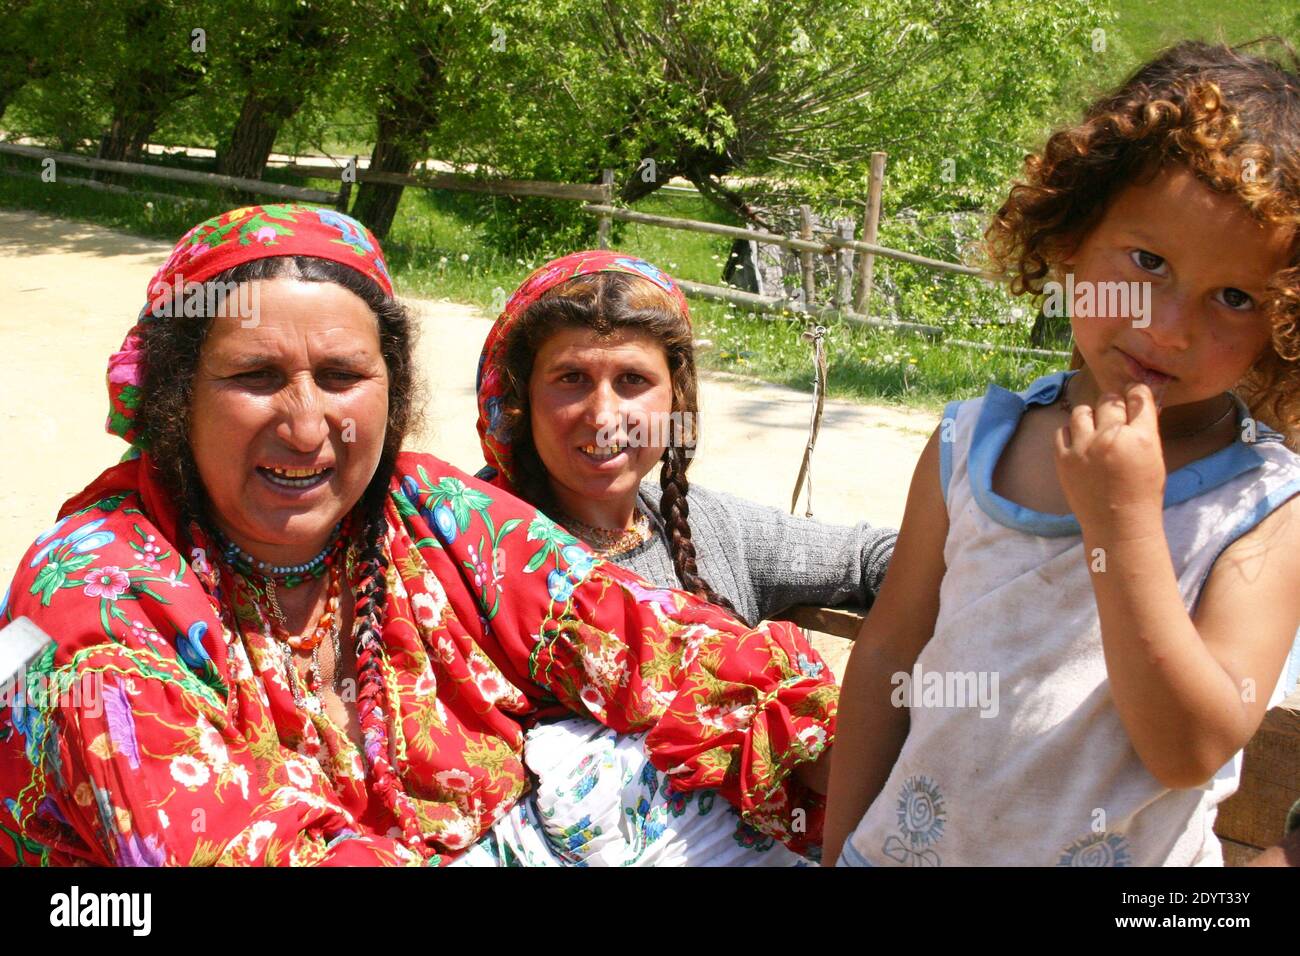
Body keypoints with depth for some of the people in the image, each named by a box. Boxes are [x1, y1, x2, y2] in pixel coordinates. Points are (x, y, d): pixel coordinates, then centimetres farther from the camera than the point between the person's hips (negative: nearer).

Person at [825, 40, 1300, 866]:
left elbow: (1191, 752, -22)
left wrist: (1123, 521, -28)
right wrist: (843, 843, 3)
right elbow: (889, 650, 0)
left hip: (1134, 853, -2)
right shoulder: (972, 443, -7)